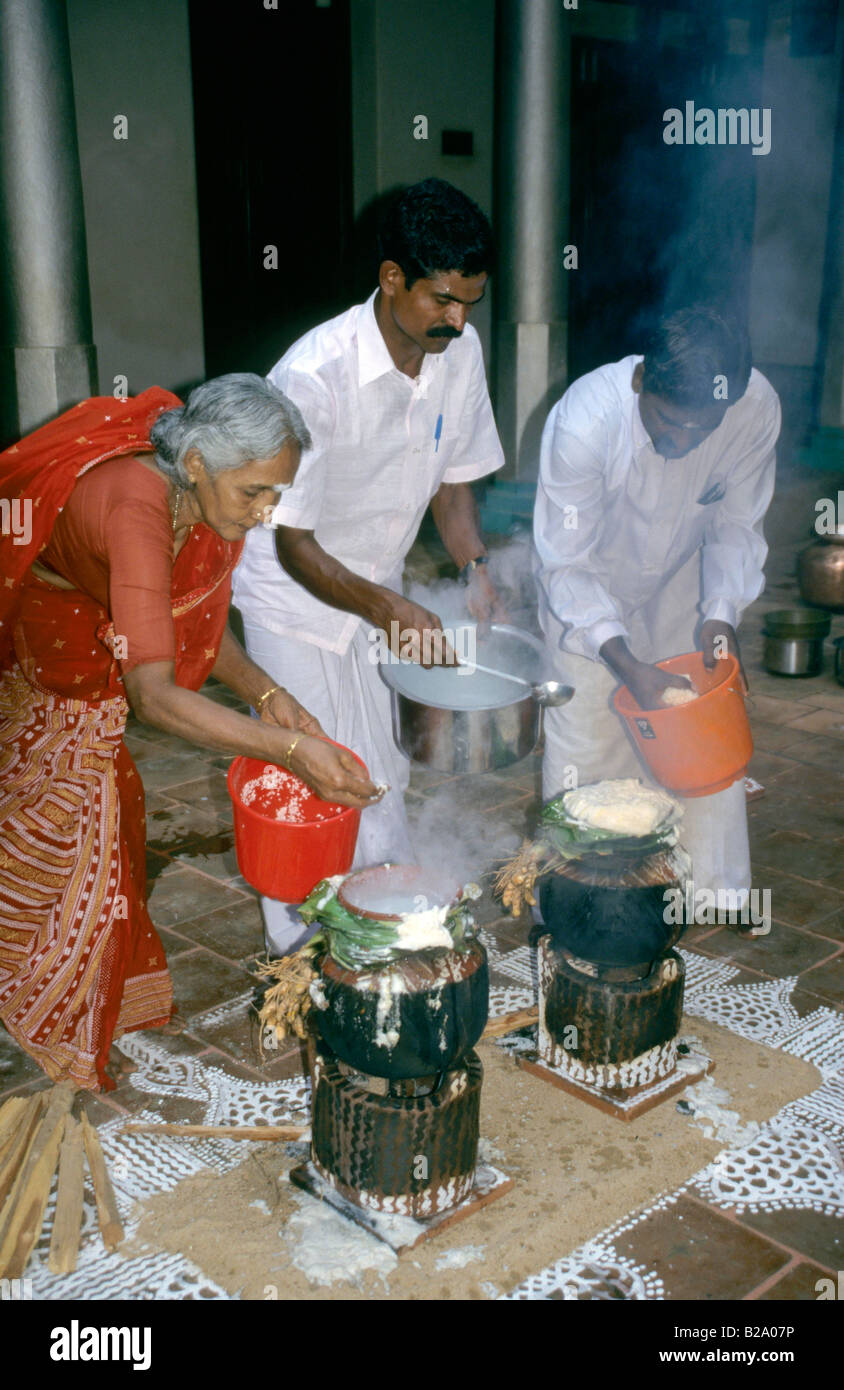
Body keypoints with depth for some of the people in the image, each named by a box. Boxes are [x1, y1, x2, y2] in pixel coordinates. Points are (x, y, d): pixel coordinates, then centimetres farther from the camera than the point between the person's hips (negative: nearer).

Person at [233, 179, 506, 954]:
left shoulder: (461, 352, -9)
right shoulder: (314, 376, -29)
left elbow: (453, 477, 5)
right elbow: (294, 546, -23)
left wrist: (473, 566, -13)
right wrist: (388, 611, -36)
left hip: (382, 594, 6)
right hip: (297, 598, -5)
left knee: (385, 778, 12)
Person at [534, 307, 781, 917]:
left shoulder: (757, 410, -28)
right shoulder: (583, 420, -38)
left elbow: (736, 524, -10)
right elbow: (569, 564, -28)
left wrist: (721, 613, -26)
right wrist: (625, 663, -38)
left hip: (682, 583, 3)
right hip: (589, 591, -3)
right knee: (587, 742, -4)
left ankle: (718, 893, 24)